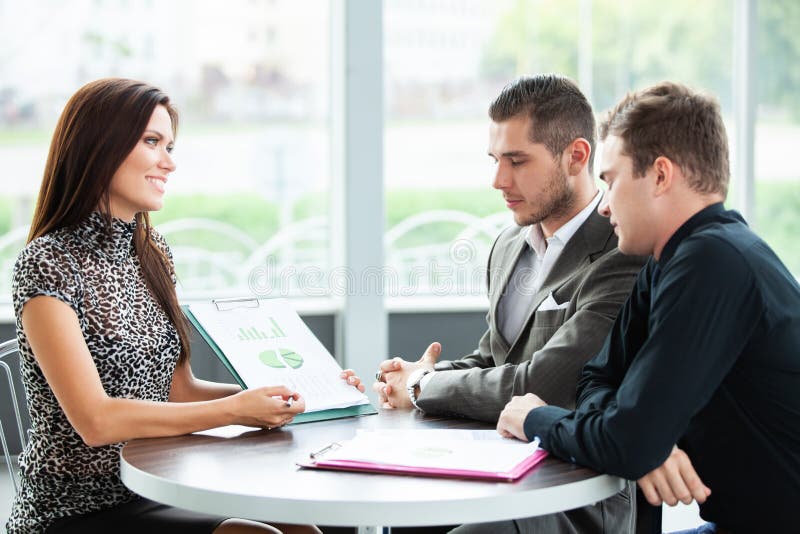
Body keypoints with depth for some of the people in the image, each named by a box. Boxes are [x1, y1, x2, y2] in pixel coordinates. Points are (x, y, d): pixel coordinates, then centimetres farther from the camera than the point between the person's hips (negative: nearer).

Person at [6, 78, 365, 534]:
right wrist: (234, 411, -21)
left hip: (153, 493, 7)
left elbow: (180, 389, 11)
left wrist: (289, 394, -1)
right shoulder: (47, 264, -14)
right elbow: (95, 420, -21)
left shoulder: (153, 253, 9)